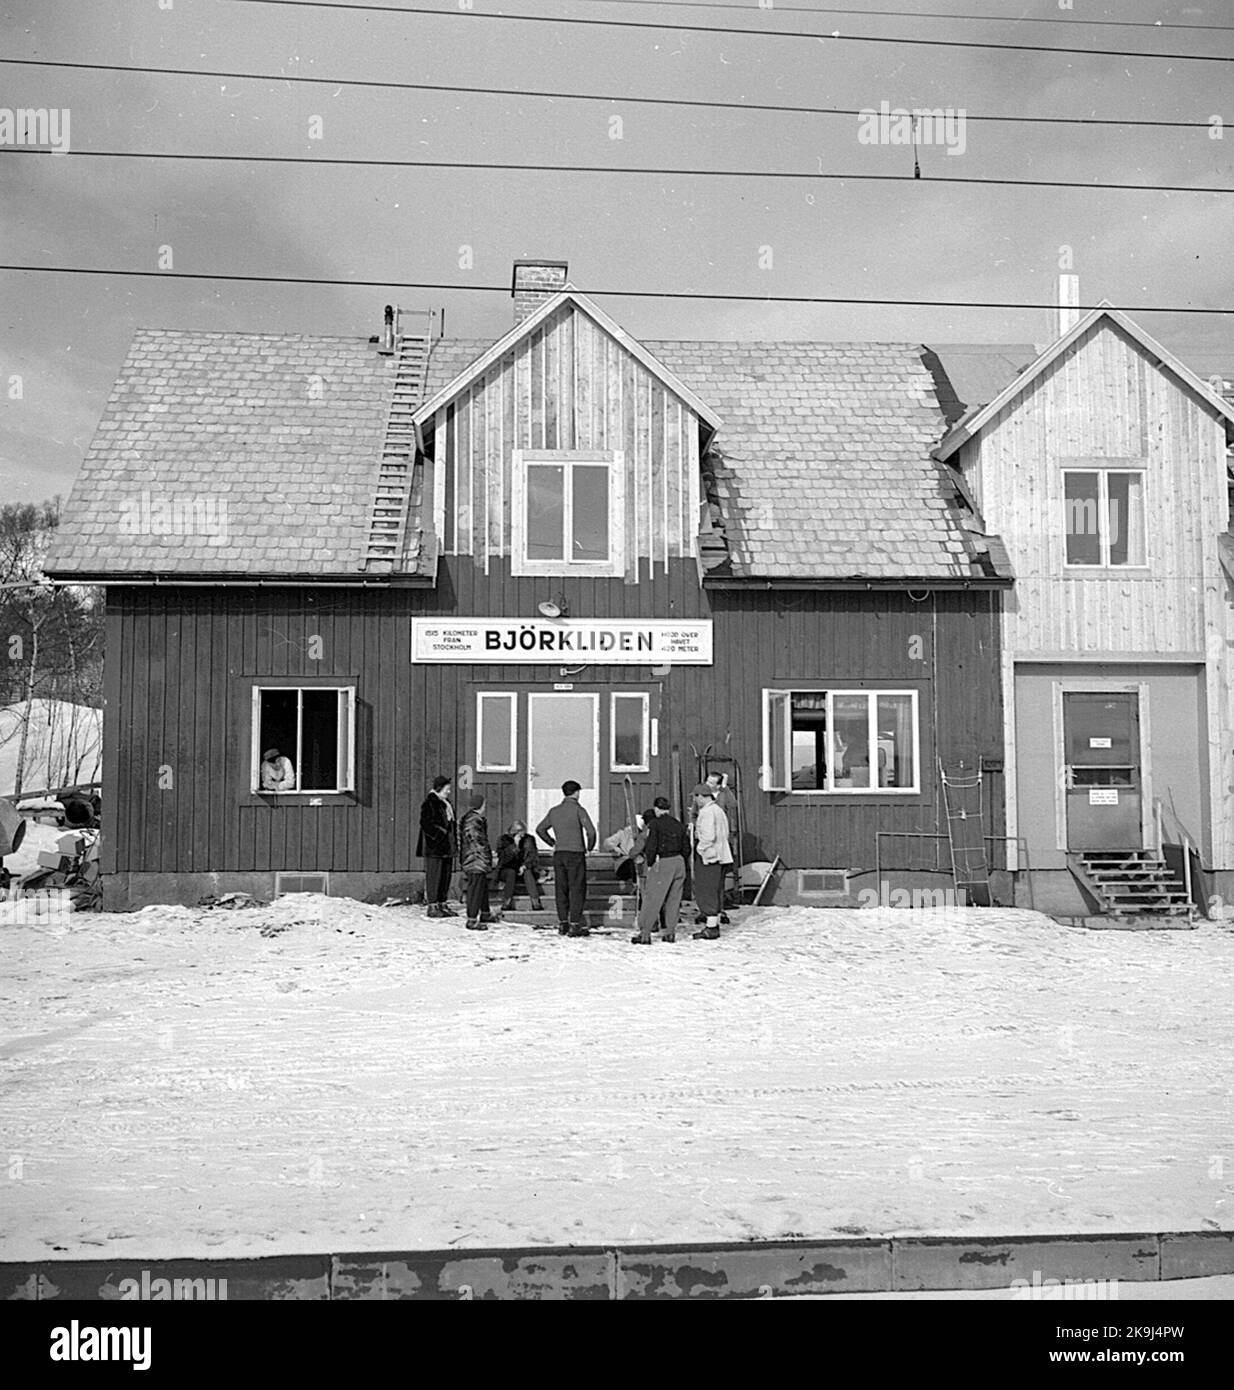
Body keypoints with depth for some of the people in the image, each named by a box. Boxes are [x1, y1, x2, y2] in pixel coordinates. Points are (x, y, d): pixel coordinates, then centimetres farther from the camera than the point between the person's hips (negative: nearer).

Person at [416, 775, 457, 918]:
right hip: (434, 847, -9)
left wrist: (454, 841, 13)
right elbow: (426, 824, -17)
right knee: (434, 876, -6)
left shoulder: (445, 804, 17)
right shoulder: (429, 803, -11)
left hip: (447, 846, 9)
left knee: (446, 875, 11)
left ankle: (441, 904, 18)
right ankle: (432, 906, -3)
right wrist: (441, 834, -19)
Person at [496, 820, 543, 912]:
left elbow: (532, 856, -2)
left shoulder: (529, 839, 2)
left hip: (524, 870, 1)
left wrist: (524, 866, -21)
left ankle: (536, 903, -41)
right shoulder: (504, 840, -4)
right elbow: (503, 857, -17)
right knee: (511, 872, -34)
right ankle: (506, 903, -37)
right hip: (506, 869, -1)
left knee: (527, 872, -32)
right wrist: (515, 844, -25)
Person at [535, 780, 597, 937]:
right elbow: (590, 831, -16)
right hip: (575, 853, -5)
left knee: (561, 889, 10)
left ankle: (562, 923, 12)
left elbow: (540, 829, 19)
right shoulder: (578, 809, -7)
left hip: (558, 854, 5)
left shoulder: (554, 811, 10)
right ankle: (575, 924, -5)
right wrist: (590, 846, 1)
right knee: (577, 889, -2)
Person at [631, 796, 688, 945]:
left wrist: (649, 864, -2)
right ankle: (670, 932, 15)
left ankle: (644, 934, -3)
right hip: (679, 862, 6)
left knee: (652, 899, -2)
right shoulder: (678, 825, 13)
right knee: (673, 900, 13)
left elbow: (651, 846, -12)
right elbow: (685, 847, 13)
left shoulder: (654, 824, -6)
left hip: (662, 863, -6)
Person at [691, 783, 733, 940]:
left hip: (707, 856, -10)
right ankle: (714, 924, 21)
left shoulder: (707, 812, -15)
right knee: (714, 892, 16)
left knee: (706, 892, -5)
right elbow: (725, 834, 21)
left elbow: (708, 836, -23)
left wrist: (700, 849, -10)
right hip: (719, 856, 10)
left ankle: (711, 928, -4)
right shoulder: (718, 811, 17)